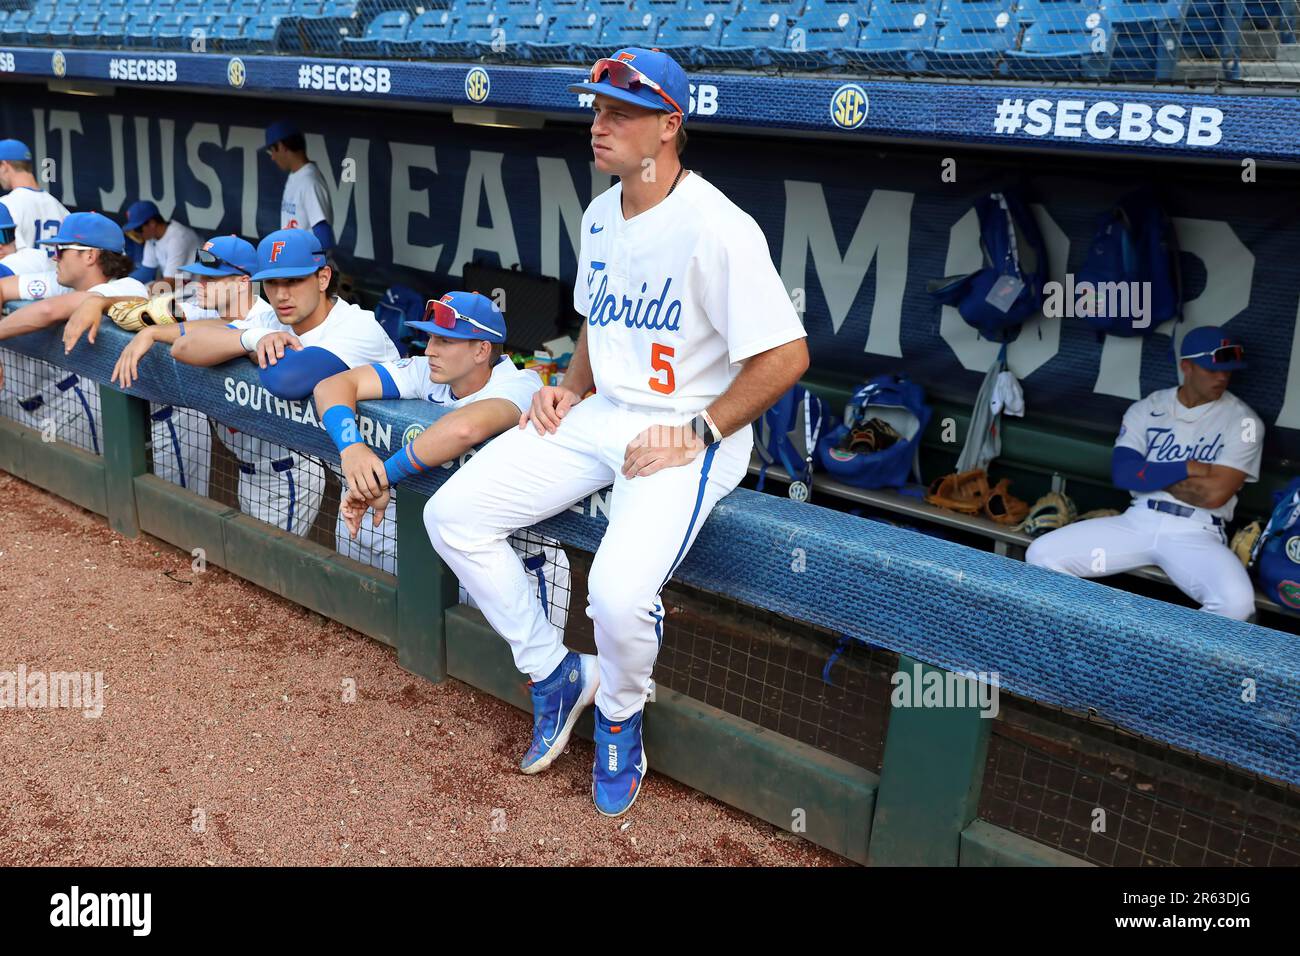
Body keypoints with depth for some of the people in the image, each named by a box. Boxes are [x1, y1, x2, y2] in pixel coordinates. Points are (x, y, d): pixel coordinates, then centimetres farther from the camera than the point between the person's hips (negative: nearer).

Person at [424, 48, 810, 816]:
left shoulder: (718, 228, -18)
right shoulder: (600, 216, 9)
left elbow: (786, 356, -20)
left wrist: (697, 435, -20)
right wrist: (571, 389, 6)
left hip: (688, 435, -8)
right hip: (599, 414, 8)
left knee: (618, 592, -31)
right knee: (452, 515, -3)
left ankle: (620, 718, 7)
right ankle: (557, 675, 15)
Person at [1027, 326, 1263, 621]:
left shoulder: (1243, 421, 0)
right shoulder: (1146, 409, 9)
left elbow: (1214, 494, -11)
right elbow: (1123, 473, -5)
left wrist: (1151, 474, -2)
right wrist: (1188, 468, -10)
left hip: (1197, 534, -2)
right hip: (1138, 521, 3)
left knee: (1236, 603, -33)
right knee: (1042, 554, -14)